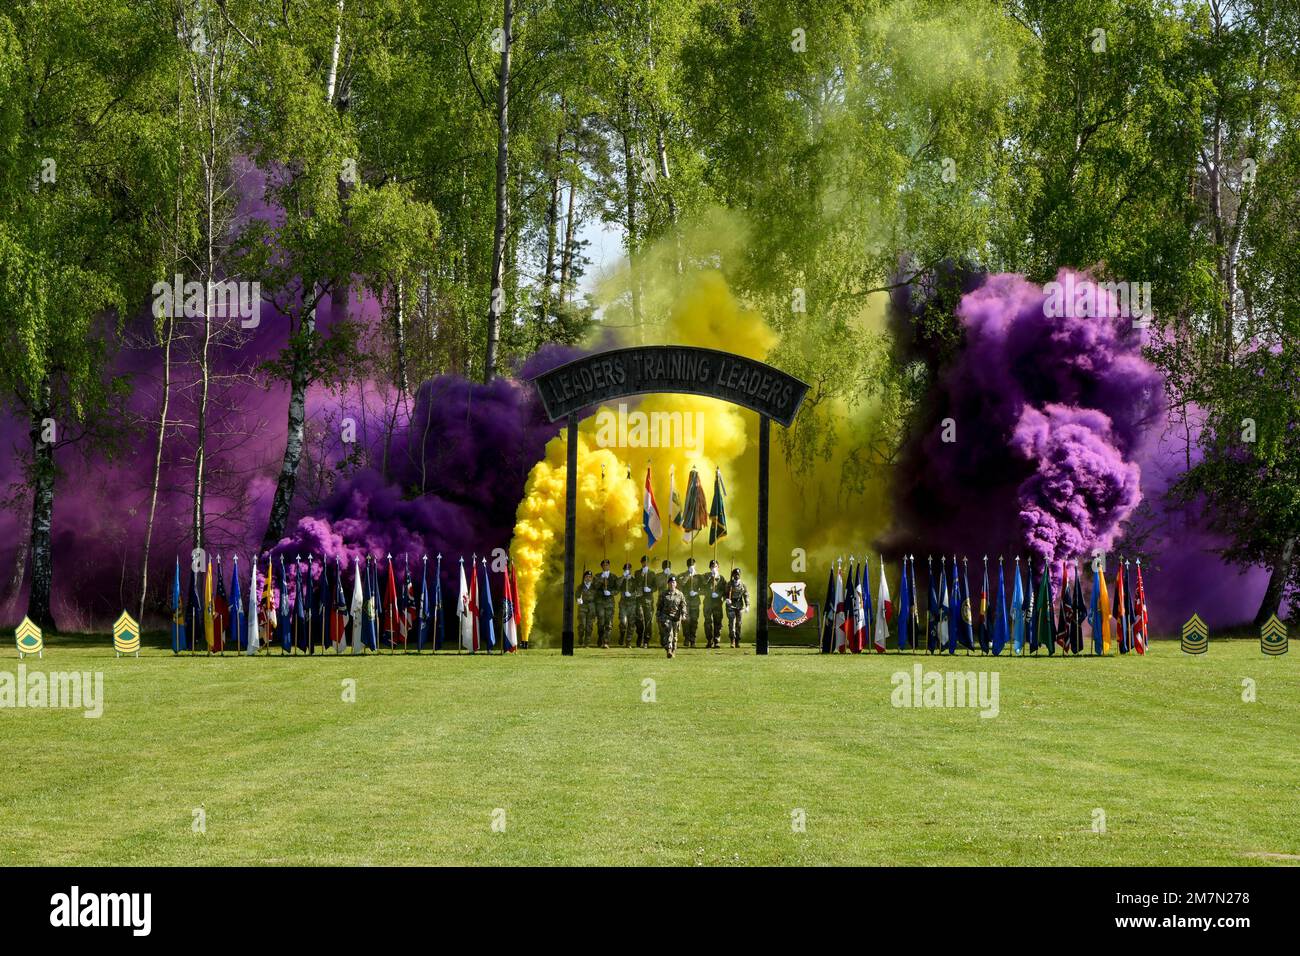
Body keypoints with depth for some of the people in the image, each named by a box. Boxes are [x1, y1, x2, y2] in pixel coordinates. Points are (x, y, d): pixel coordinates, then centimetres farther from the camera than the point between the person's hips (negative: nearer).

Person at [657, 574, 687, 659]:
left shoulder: (679, 594, 6)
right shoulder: (663, 594, 4)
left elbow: (683, 605, 4)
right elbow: (659, 606, 9)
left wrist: (683, 615, -10)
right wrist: (658, 616, 7)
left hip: (676, 617, 1)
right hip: (665, 616, -1)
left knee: (674, 634, 8)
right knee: (668, 632, -17)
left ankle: (673, 651, 21)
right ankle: (669, 650, -25)